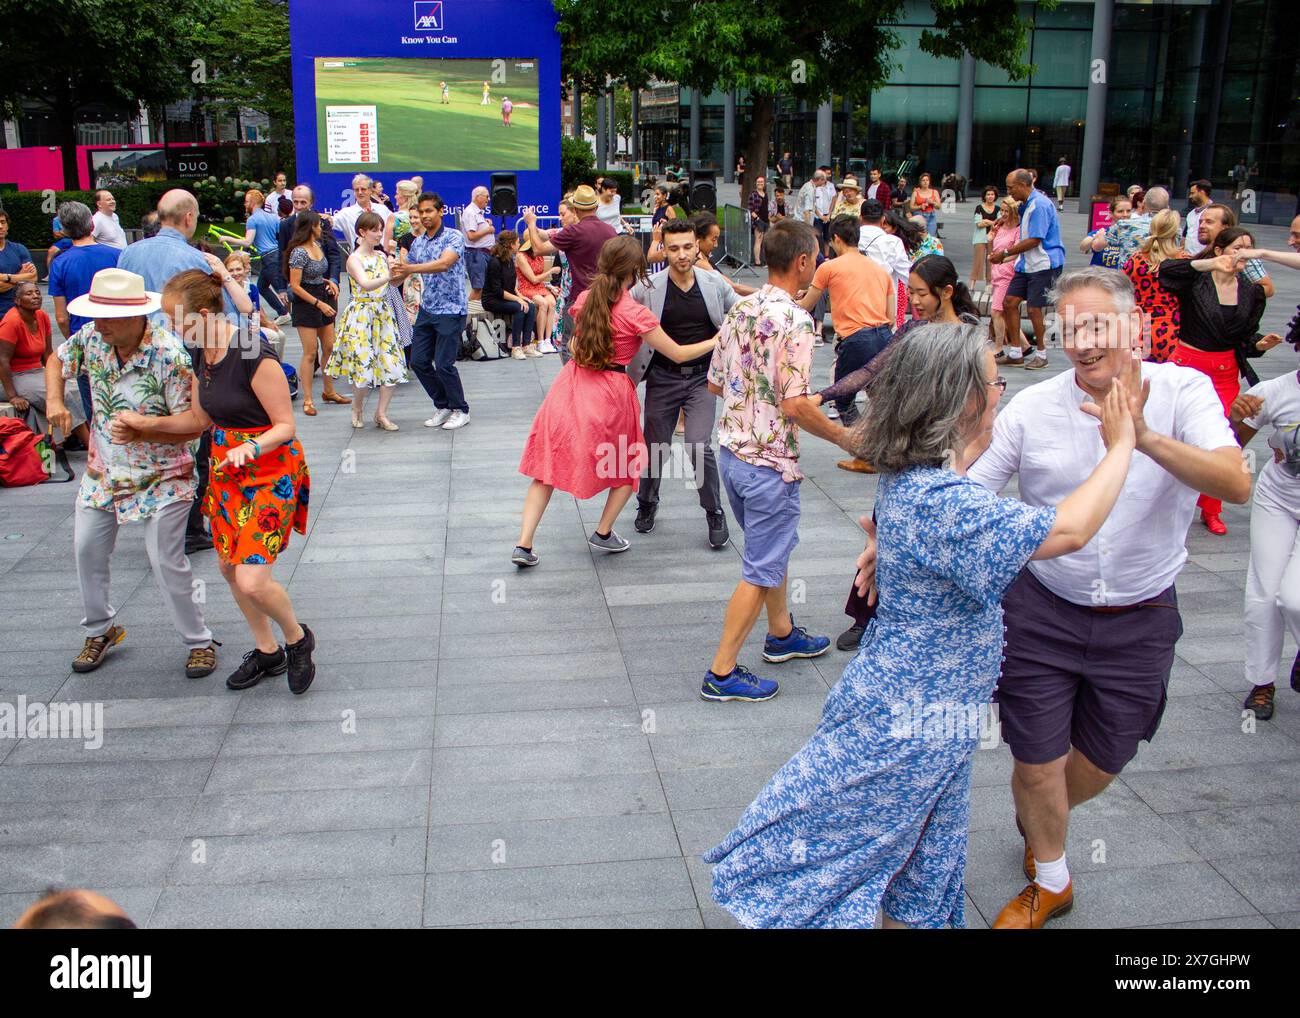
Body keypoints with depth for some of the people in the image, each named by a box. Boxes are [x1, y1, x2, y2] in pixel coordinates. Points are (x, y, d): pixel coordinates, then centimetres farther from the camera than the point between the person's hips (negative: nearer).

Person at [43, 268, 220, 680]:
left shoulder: (169, 356, -25)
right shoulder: (92, 337, -7)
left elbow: (193, 425, -20)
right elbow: (57, 359, 15)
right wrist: (54, 401, -2)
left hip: (161, 476, -6)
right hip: (103, 471, 6)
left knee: (166, 561, -6)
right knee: (86, 549, 12)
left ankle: (199, 641, 13)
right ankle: (100, 630, 35)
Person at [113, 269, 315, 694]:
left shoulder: (254, 357, -24)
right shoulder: (202, 356, 2)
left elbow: (285, 425, -20)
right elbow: (200, 418, 12)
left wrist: (251, 448, -37)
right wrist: (148, 424, 1)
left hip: (271, 472, -9)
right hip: (227, 471, 9)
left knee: (252, 581, -14)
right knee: (229, 568, 16)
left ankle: (298, 638, 16)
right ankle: (267, 651, 35)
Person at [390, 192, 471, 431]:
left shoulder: (454, 236, -9)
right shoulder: (418, 243, 12)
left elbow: (444, 264, -27)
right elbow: (404, 273, 21)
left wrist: (411, 269, -36)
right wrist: (394, 275, -2)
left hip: (451, 310, -7)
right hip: (426, 310, 7)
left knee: (443, 363, -8)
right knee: (419, 362, 5)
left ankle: (460, 410, 12)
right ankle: (443, 406, 22)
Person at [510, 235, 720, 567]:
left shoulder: (584, 299, 2)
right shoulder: (635, 314, -13)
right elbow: (678, 354, -6)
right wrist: (716, 341, 6)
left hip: (570, 386, 5)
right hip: (609, 394, -5)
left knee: (549, 466, 11)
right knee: (630, 464, 20)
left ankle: (524, 543, 4)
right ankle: (603, 533, 27)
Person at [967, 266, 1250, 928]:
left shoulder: (1181, 390, -11)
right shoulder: (1031, 408, -10)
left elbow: (1236, 484, -27)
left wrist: (1145, 438, -43)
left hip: (1139, 621, 1)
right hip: (1042, 612, 0)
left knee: (1098, 766, 17)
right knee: (1036, 765, 7)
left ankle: (1039, 820, 54)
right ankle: (1049, 881, 38)